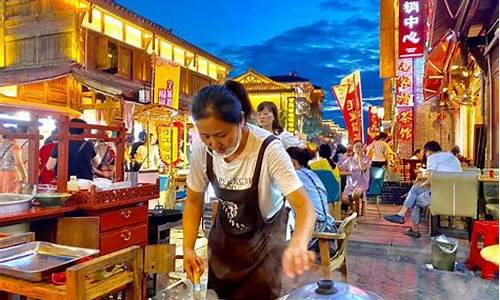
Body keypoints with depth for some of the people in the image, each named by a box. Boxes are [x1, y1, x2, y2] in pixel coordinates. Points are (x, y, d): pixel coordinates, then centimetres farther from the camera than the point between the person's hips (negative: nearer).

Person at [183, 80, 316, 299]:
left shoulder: (269, 149, -33)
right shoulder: (201, 147, -21)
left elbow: (304, 206, -37)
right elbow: (194, 201, -6)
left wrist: (298, 245, -58)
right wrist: (188, 248, -17)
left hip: (264, 235, -3)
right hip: (224, 232, 4)